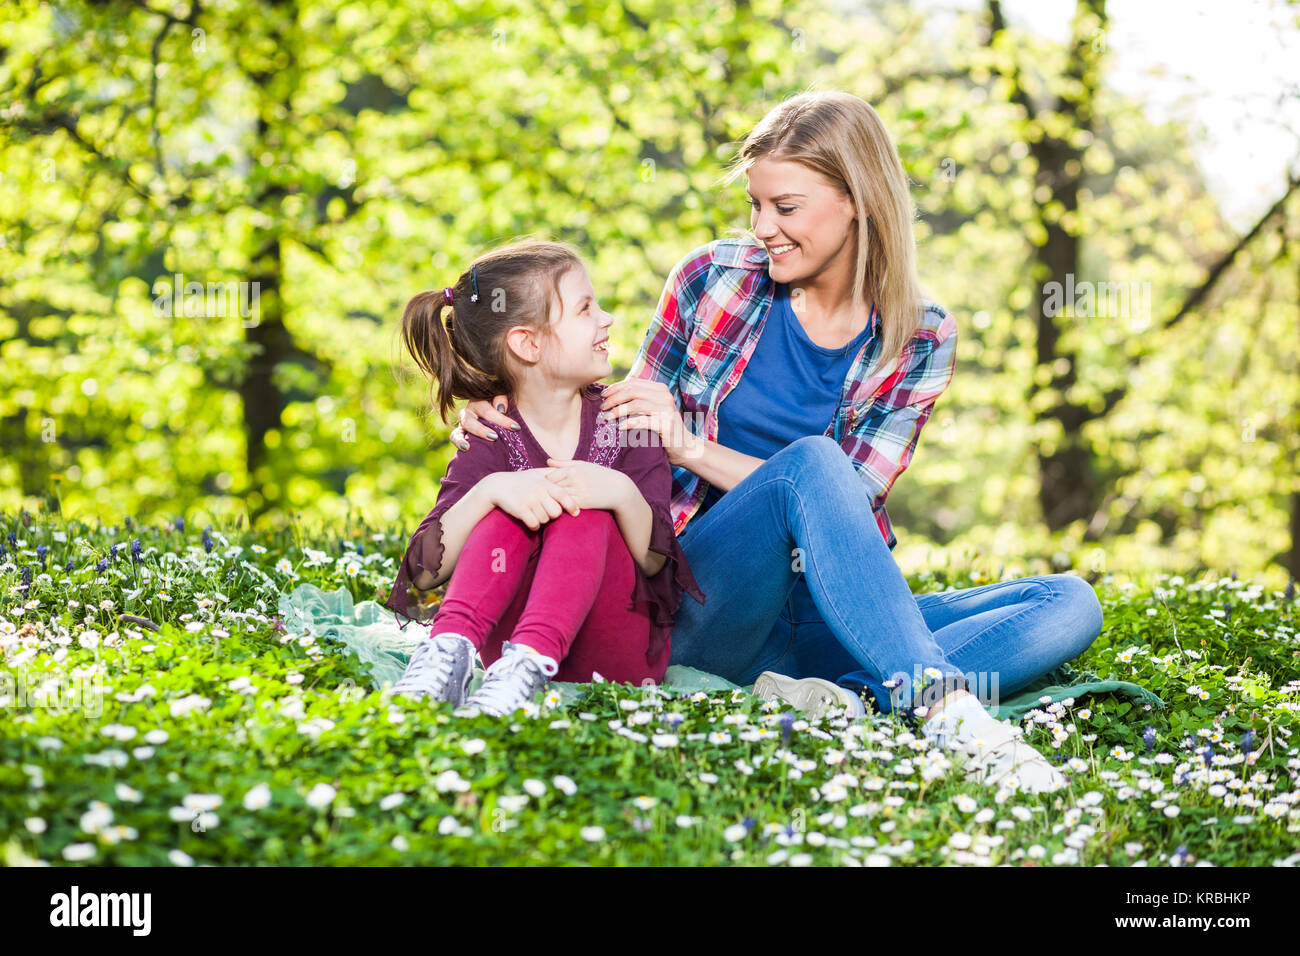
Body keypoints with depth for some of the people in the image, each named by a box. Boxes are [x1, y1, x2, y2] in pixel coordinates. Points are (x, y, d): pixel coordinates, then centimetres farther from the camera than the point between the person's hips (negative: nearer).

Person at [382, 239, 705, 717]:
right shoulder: (492, 439, -1)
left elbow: (654, 560, -8)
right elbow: (426, 572, -14)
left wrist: (622, 493, -30)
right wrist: (492, 490, -31)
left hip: (622, 655, 0)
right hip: (507, 631, 0)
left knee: (584, 511, -26)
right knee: (508, 511, -23)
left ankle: (527, 664, -47)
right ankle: (450, 649, -42)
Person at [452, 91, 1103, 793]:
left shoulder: (920, 339, 2)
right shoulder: (712, 278, 3)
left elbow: (848, 507, -7)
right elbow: (623, 430, 13)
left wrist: (695, 449, -16)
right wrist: (513, 415, -5)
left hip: (829, 621, 2)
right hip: (701, 607, -2)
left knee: (1070, 605, -20)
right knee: (809, 462, -34)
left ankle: (847, 698, -40)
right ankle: (946, 708, -46)